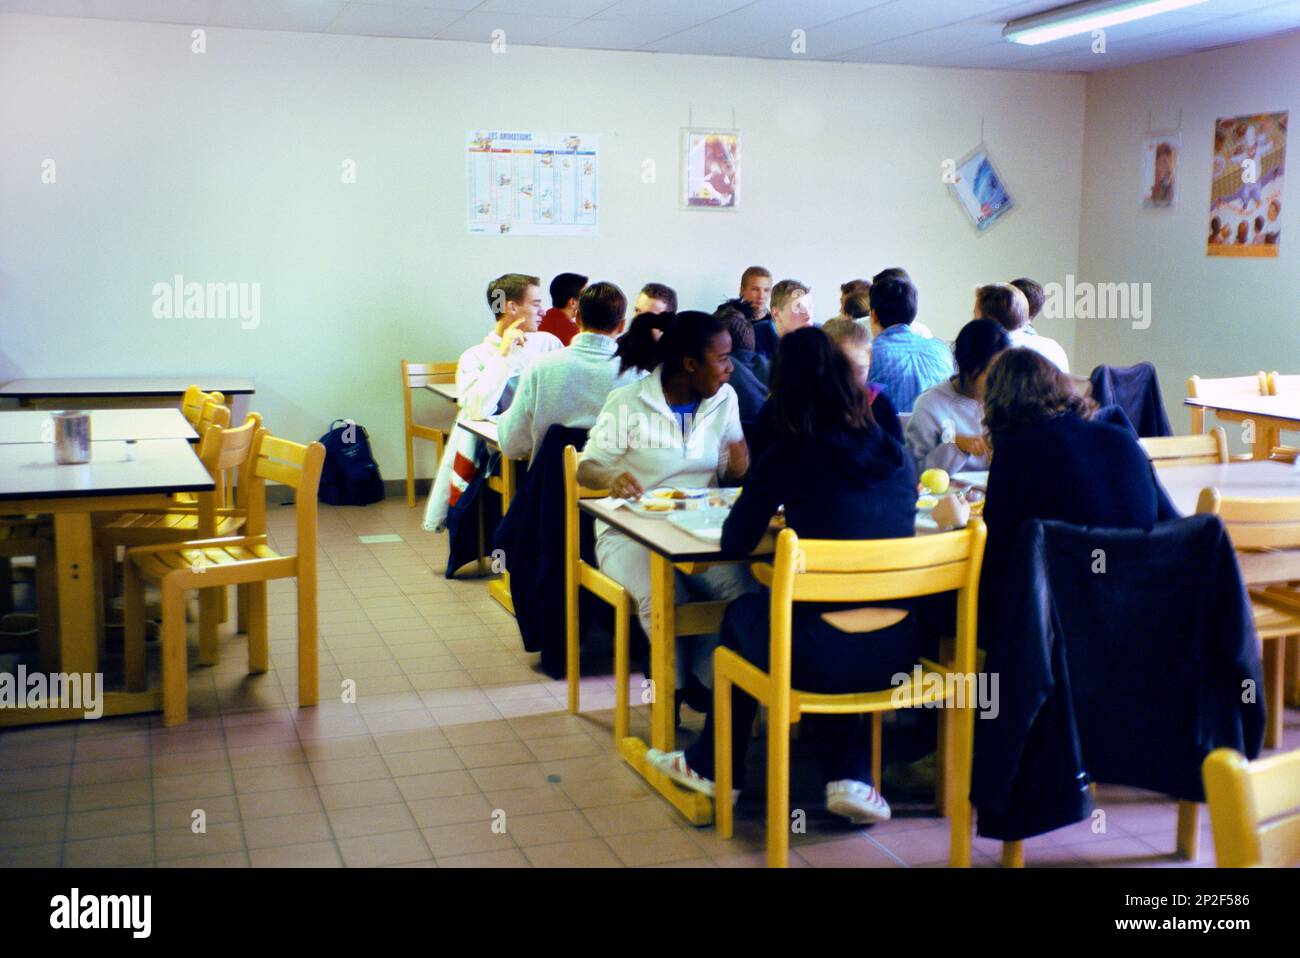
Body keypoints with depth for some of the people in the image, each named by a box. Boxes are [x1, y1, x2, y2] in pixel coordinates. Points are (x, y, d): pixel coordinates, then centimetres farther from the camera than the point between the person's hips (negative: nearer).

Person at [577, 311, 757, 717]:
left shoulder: (725, 399, 7)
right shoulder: (627, 403, -7)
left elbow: (729, 476, 12)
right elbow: (588, 467, -7)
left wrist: (739, 466, -14)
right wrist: (613, 478, -31)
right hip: (632, 533, -3)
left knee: (744, 587, -27)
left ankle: (705, 682, -6)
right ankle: (675, 687, -5)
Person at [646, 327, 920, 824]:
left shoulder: (788, 457, -6)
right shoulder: (898, 456, 5)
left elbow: (735, 541, 4)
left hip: (818, 660, -3)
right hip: (894, 652, 4)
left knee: (742, 611, 28)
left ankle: (713, 766, 42)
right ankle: (852, 777, 24)